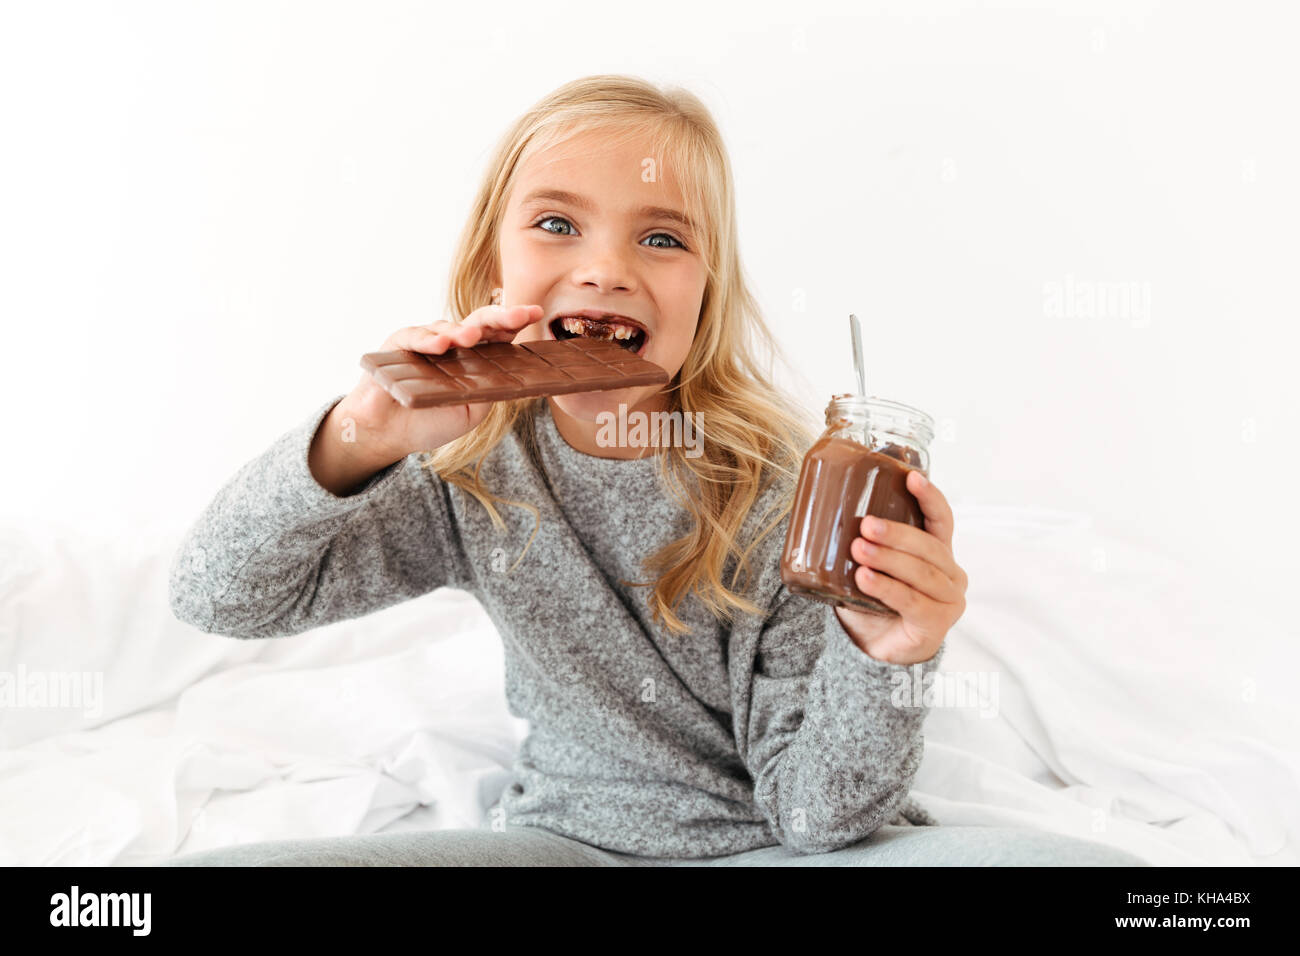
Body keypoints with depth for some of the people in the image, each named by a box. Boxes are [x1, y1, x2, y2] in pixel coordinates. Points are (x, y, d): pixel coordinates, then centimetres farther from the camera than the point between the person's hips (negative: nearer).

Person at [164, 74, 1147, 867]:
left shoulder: (787, 493, -17)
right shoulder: (475, 472, -8)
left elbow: (816, 815, -14)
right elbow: (219, 598, -12)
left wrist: (879, 662, -35)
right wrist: (357, 442, -29)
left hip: (769, 846, -1)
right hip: (567, 837, 2)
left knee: (1089, 863, -27)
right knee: (205, 867, -15)